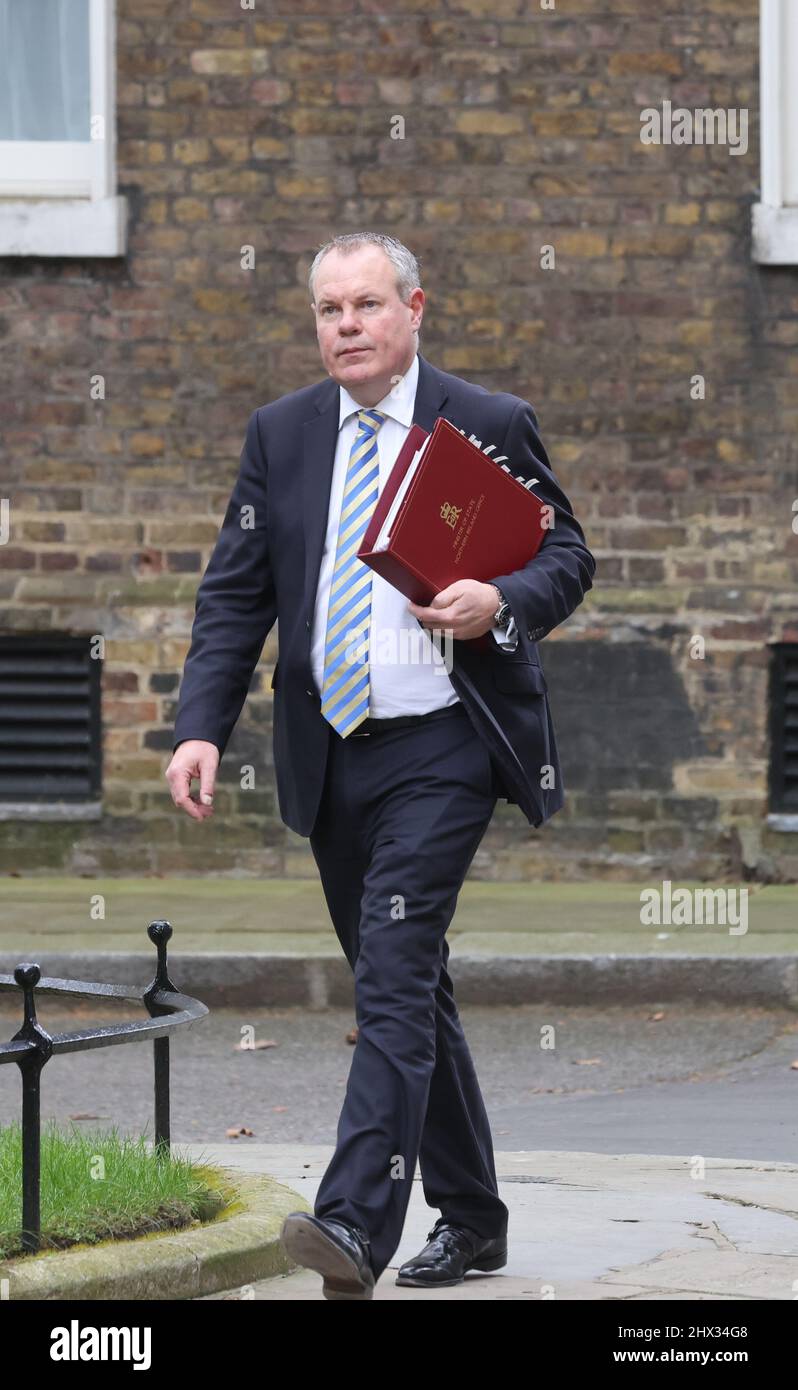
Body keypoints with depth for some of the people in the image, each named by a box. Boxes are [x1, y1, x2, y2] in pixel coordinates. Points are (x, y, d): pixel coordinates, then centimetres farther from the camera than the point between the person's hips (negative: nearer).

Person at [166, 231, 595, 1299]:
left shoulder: (491, 426, 0)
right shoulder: (280, 434, 9)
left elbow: (568, 557, 5)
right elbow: (234, 594, 7)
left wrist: (504, 603, -17)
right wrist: (202, 727, -5)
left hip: (443, 747, -5)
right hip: (332, 758, 5)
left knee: (394, 972, -18)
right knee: (404, 984, 12)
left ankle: (356, 1223, -27)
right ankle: (470, 1219, 23)